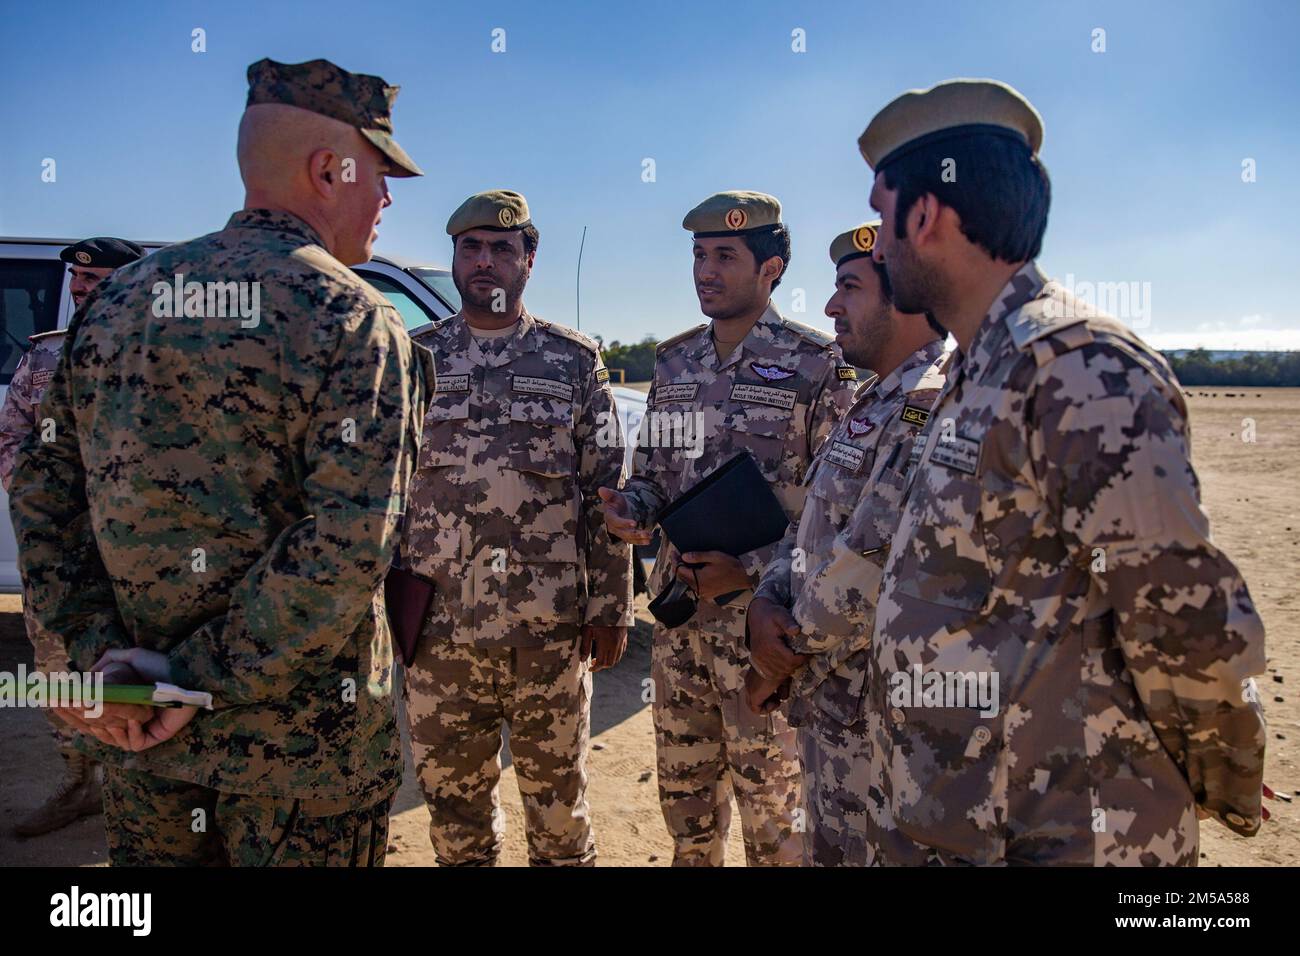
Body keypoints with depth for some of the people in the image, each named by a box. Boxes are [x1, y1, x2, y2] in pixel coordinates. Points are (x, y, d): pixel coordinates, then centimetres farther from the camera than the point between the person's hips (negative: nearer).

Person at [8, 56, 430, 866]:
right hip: (304, 741, -5)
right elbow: (347, 548, -25)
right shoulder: (354, 321, -15)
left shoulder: (117, 302, 4)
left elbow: (43, 491, 3)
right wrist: (197, 675, -16)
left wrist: (98, 649, -2)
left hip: (137, 733, 5)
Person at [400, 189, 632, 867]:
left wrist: (610, 609, -2)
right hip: (437, 631, 2)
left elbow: (606, 494, 2)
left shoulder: (575, 363, 3)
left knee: (558, 792, 12)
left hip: (551, 631, -1)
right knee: (452, 795, 15)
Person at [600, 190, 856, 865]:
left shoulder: (818, 366, -8)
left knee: (769, 795, 9)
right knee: (682, 783, 19)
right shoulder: (673, 362, 9)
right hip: (677, 610, 6)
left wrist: (751, 570, -18)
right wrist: (630, 508, -6)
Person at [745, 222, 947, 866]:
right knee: (828, 847, 24)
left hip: (875, 713, -9)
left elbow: (871, 563, -27)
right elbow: (809, 523, 12)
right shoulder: (871, 403, 12)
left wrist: (783, 658, -12)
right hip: (829, 701, 9)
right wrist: (764, 606, -6)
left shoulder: (933, 402, -21)